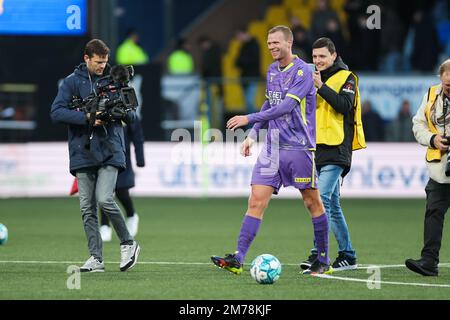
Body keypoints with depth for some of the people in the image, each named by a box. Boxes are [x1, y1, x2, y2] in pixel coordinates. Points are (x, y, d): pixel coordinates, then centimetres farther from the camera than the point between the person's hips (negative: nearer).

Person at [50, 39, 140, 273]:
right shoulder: (72, 82, 4)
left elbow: (132, 117, 13)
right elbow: (56, 112, -7)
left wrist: (124, 111, -11)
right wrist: (87, 118, -17)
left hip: (110, 152, -1)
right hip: (83, 154, 1)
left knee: (104, 199, -16)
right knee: (87, 209, 1)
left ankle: (128, 243, 3)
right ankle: (96, 258, 6)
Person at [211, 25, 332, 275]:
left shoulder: (303, 71, -12)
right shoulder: (272, 70, 12)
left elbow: (286, 107, -22)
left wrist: (249, 119, -24)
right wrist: (253, 134, 17)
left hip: (299, 147, -6)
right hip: (272, 147, 6)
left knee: (312, 202, 4)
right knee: (256, 201, -5)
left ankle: (324, 261, 15)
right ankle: (237, 259, -12)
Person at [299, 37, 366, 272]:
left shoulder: (346, 77, -2)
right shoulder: (314, 77, 19)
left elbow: (345, 105, -17)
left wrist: (321, 86, -23)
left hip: (336, 149, -8)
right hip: (318, 149, 8)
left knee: (321, 197, -20)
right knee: (332, 205, 10)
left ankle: (318, 254, -24)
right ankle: (347, 255, 17)